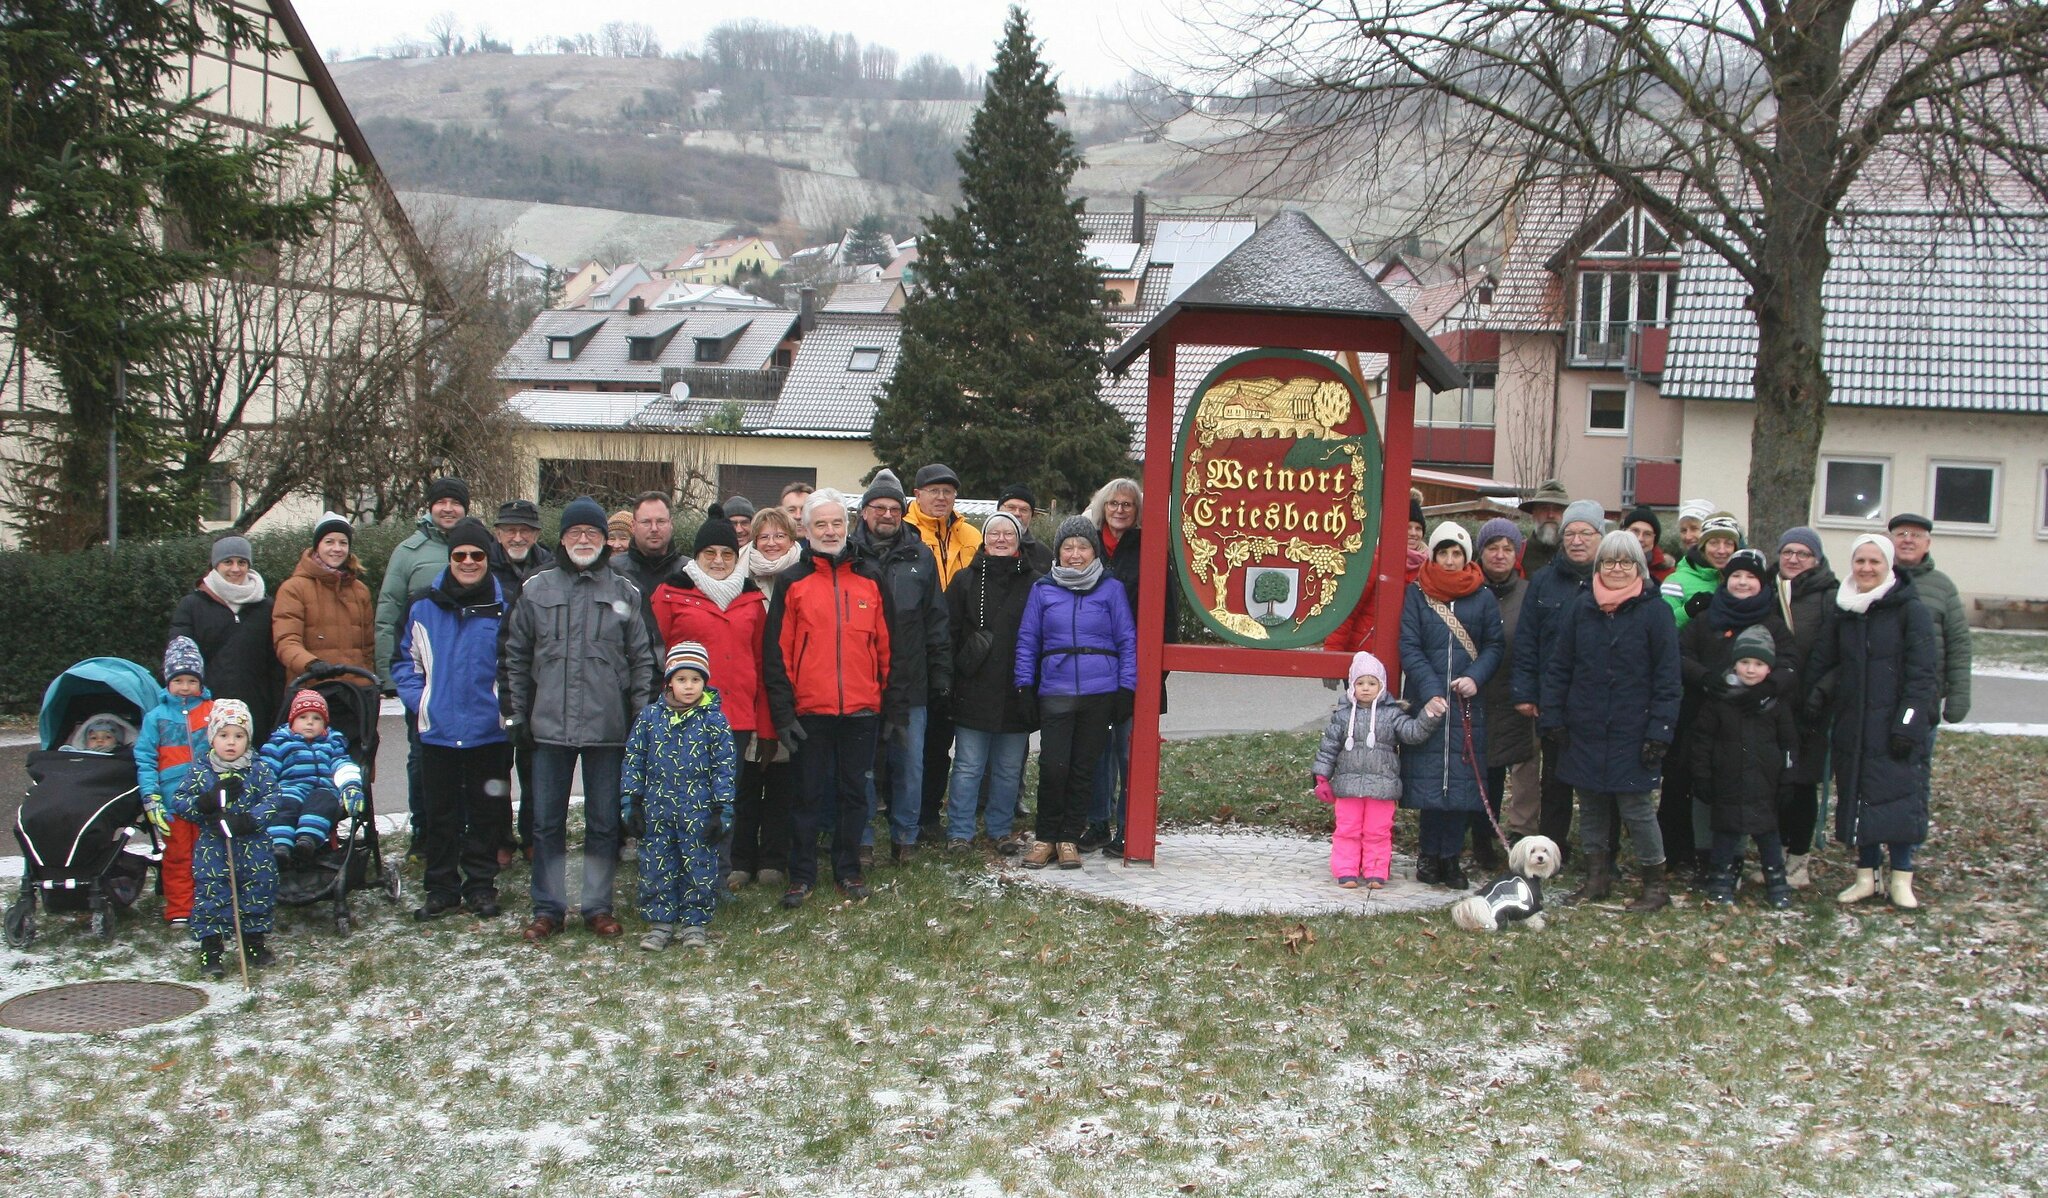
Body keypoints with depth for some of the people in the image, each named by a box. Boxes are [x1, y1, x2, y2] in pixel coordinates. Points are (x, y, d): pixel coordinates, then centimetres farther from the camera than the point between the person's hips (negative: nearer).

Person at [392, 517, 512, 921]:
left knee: (487, 812, 8)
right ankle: (442, 887, 20)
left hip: (490, 732, -1)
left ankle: (481, 884, 20)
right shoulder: (424, 609, 2)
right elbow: (404, 661, 12)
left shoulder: (505, 609, -3)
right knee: (440, 815, 9)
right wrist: (419, 700, -1)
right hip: (438, 732, 2)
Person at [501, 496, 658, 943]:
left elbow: (642, 659, 5)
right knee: (546, 822, 5)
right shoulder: (536, 590, 6)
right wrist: (516, 713, 5)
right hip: (549, 724, 1)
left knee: (604, 821, 7)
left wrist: (641, 716, -1)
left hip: (607, 726, 0)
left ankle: (598, 906, 17)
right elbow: (516, 657, 9)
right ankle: (547, 907, 15)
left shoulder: (624, 594, 5)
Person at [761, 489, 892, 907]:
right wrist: (782, 712, -7)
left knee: (855, 794, 10)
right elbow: (776, 652, -2)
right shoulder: (793, 583, 2)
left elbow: (884, 648, 11)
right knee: (808, 795, 6)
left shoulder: (868, 582, 9)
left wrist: (890, 701, 7)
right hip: (810, 712, -2)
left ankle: (848, 870, 22)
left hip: (861, 712, 2)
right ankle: (802, 876, 16)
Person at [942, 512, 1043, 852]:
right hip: (972, 693, -1)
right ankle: (959, 832, 9)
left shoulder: (1033, 583, 6)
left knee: (1009, 769, 10)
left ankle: (1002, 829, 23)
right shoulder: (965, 580, 6)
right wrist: (948, 679, -5)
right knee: (968, 767, 1)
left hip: (1016, 693, 1)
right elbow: (949, 632, 3)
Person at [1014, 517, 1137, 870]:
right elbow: (1027, 641, 10)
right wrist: (1023, 685, 2)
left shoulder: (1111, 589, 5)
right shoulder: (1042, 589, 7)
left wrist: (1126, 688, 0)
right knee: (1053, 767, -8)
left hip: (1100, 694, 0)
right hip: (1055, 693, 0)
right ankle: (1046, 837, 8)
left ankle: (1069, 839, 18)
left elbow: (1127, 641, 6)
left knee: (1083, 768, 6)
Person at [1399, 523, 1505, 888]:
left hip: (1468, 704, 1)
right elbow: (1409, 648, -2)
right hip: (1426, 702, -1)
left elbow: (1493, 646, 6)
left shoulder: (1483, 596, 6)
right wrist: (1432, 692, -12)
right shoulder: (1417, 593, 3)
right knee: (1429, 778, 0)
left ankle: (1450, 856, 11)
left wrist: (1475, 678, -12)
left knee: (1462, 782, 1)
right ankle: (1430, 855, 12)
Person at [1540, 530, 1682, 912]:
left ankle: (1655, 884, 13)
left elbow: (1667, 679, -5)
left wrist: (1659, 731, -11)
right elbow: (1558, 667, 10)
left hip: (1631, 733, -4)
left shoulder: (1655, 612, -4)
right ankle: (1597, 877, 25)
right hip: (1585, 730, 4)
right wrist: (1552, 716, 3)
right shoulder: (1582, 608, 6)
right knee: (1590, 804, 11)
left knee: (1635, 805, -2)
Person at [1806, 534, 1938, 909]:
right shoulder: (1843, 611, 10)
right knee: (1858, 797, 7)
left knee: (1900, 797, -4)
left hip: (1897, 724, -5)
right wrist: (1819, 693, 1)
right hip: (1853, 726, 5)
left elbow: (1923, 672, -10)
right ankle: (1866, 875, 16)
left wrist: (1909, 721, -16)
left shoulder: (1911, 610, -6)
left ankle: (1901, 879, 6)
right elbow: (1827, 663, 18)